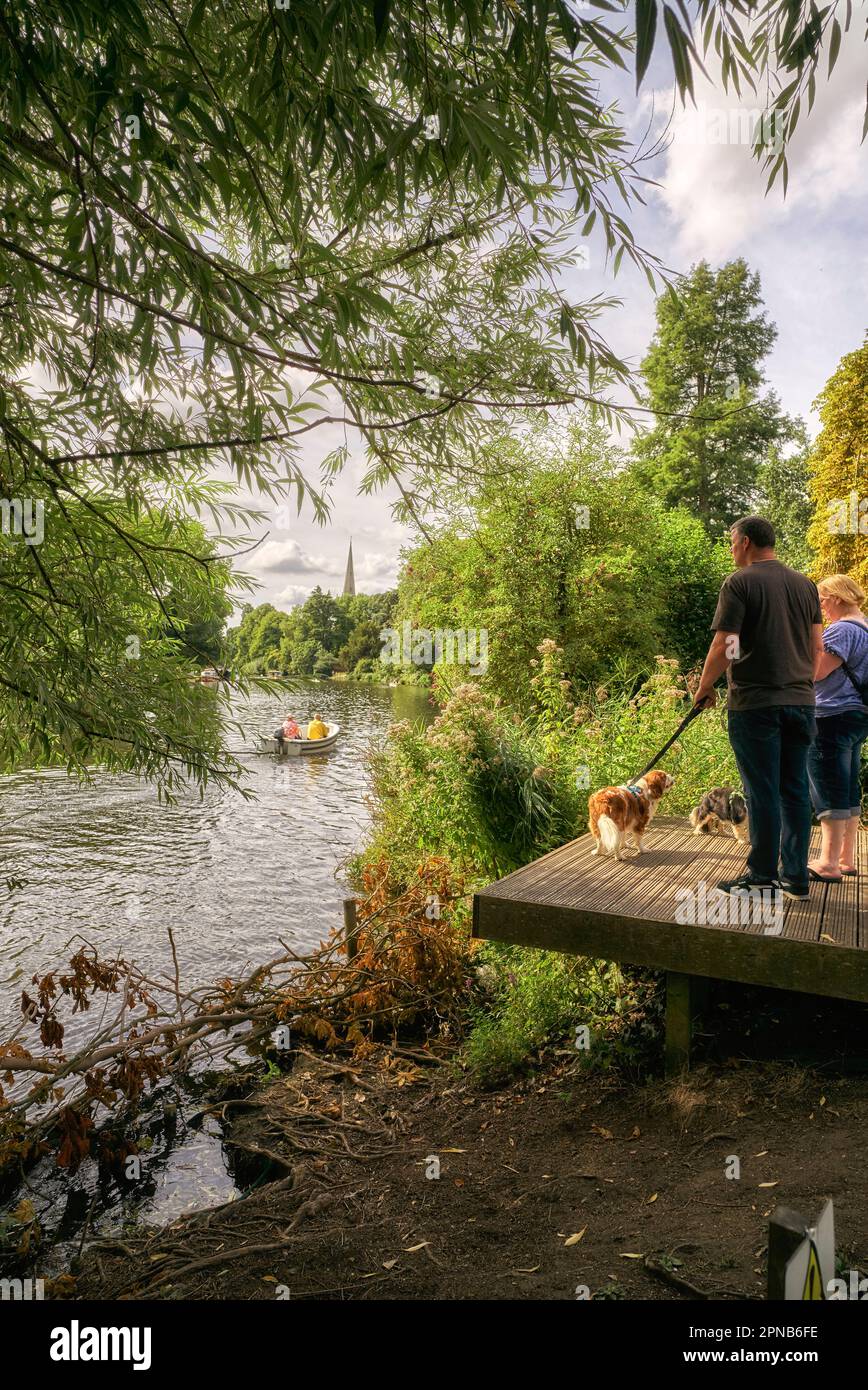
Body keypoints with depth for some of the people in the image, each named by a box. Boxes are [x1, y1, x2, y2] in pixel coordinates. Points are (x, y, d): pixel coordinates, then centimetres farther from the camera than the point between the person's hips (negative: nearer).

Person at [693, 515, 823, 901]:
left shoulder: (739, 583, -7)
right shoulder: (805, 585, 12)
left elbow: (724, 647, -13)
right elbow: (817, 646, 14)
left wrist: (704, 688, 1)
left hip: (754, 703, -6)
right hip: (800, 702, 6)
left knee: (762, 792, 1)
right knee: (795, 789, 10)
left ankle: (763, 873, 9)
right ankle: (795, 877, 15)